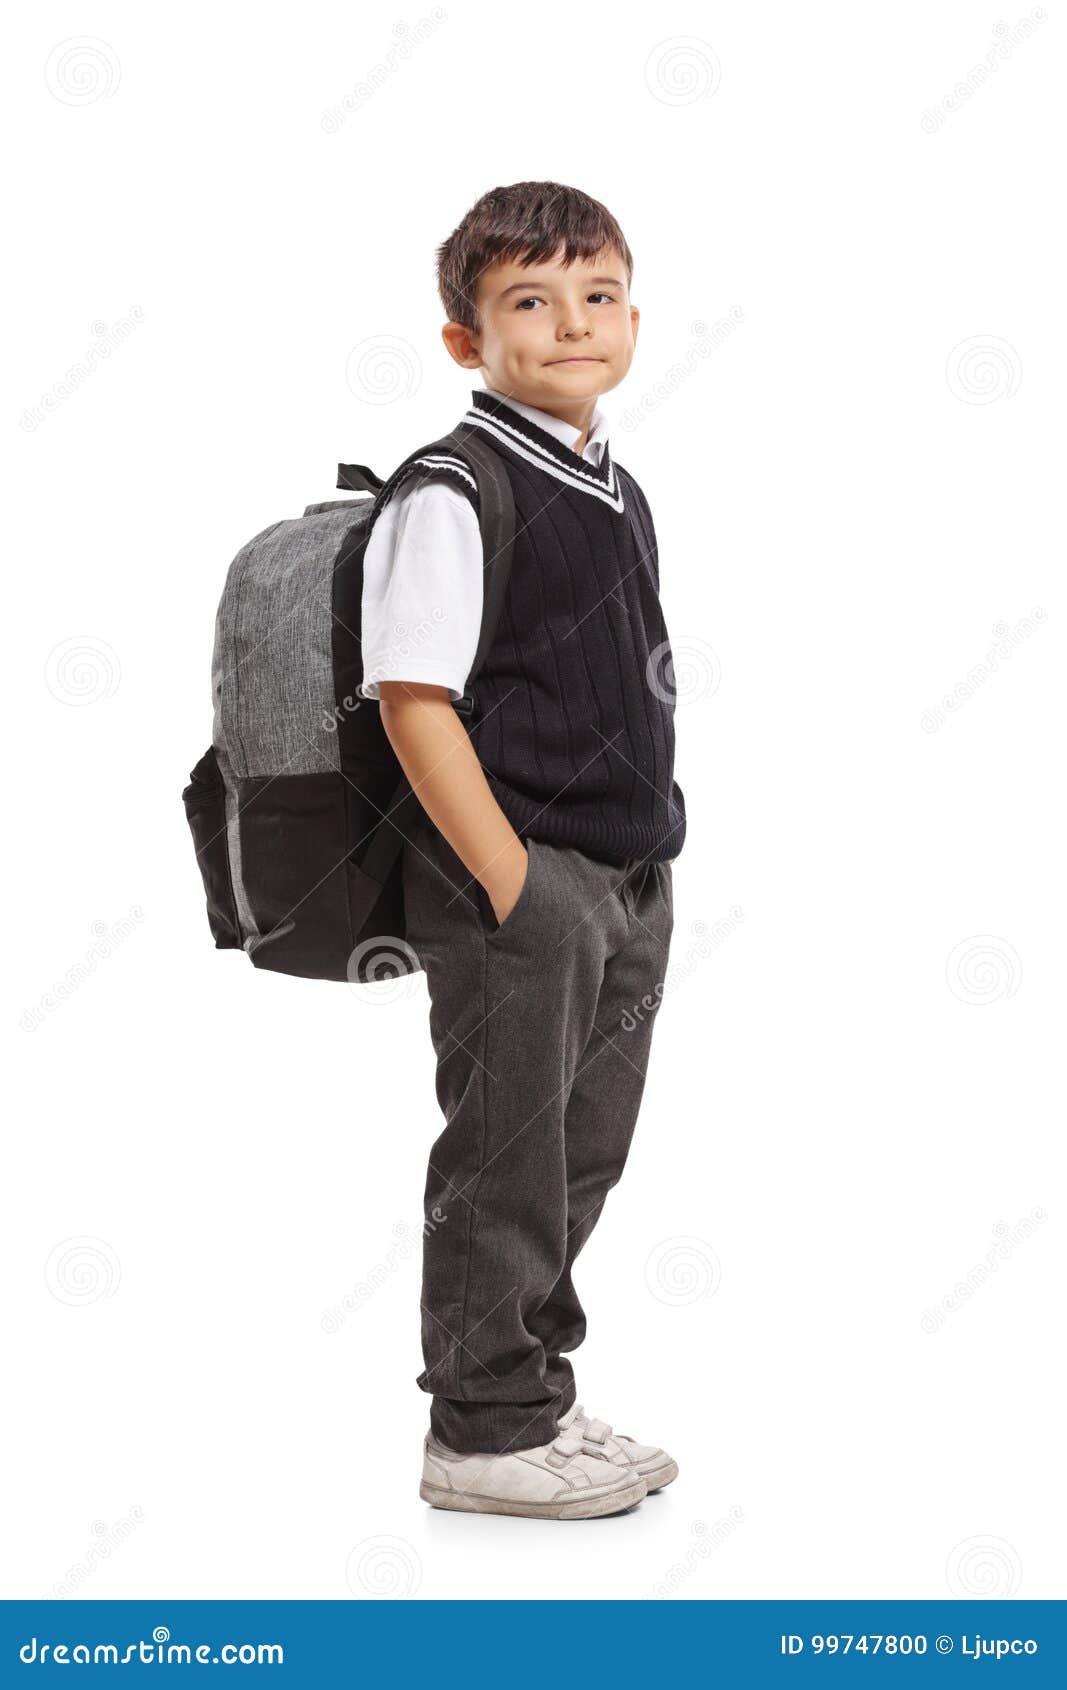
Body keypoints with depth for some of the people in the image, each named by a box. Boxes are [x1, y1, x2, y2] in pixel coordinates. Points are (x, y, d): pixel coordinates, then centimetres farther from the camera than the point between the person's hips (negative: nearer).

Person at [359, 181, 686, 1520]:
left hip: (626, 882, 9)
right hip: (513, 884, -9)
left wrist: (643, 873, 15)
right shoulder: (449, 495, -13)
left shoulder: (617, 494, 13)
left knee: (583, 1153, 16)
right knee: (505, 1159, 1)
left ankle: (536, 1395, 31)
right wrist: (511, 881, -20)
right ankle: (482, 1433, 15)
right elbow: (415, 699, -19)